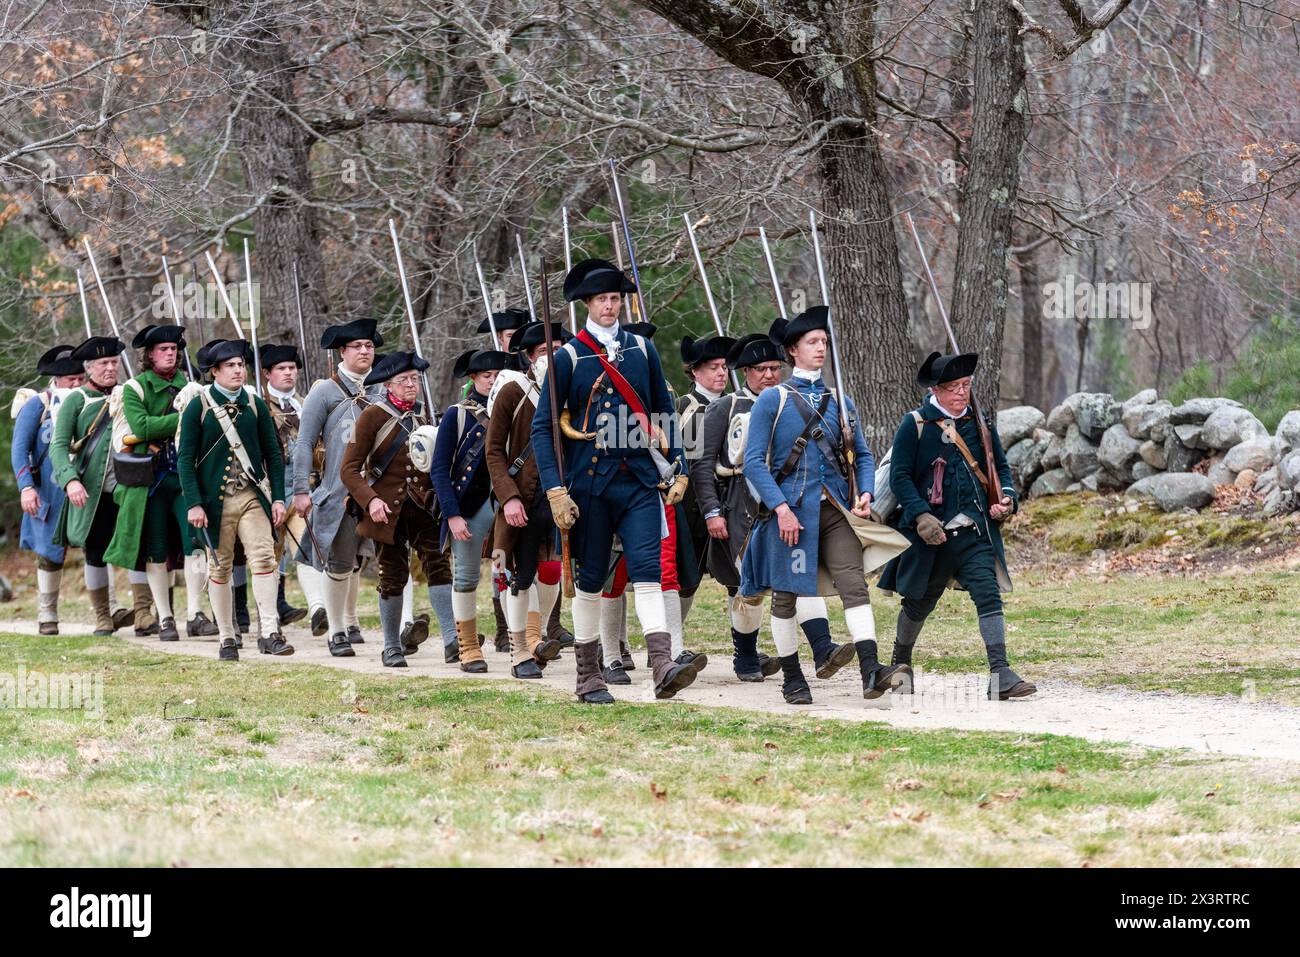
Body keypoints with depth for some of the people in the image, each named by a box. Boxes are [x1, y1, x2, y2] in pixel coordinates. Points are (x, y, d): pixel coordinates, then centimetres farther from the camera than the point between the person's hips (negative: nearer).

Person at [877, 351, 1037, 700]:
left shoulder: (981, 423, 8)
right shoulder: (915, 425, -6)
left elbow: (1001, 467, 18)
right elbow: (900, 476, -8)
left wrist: (1007, 498, -2)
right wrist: (921, 517, -20)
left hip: (974, 533, 2)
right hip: (931, 533, -2)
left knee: (989, 595, -14)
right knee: (919, 603, 13)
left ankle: (1001, 676, -19)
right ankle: (900, 663, 37)